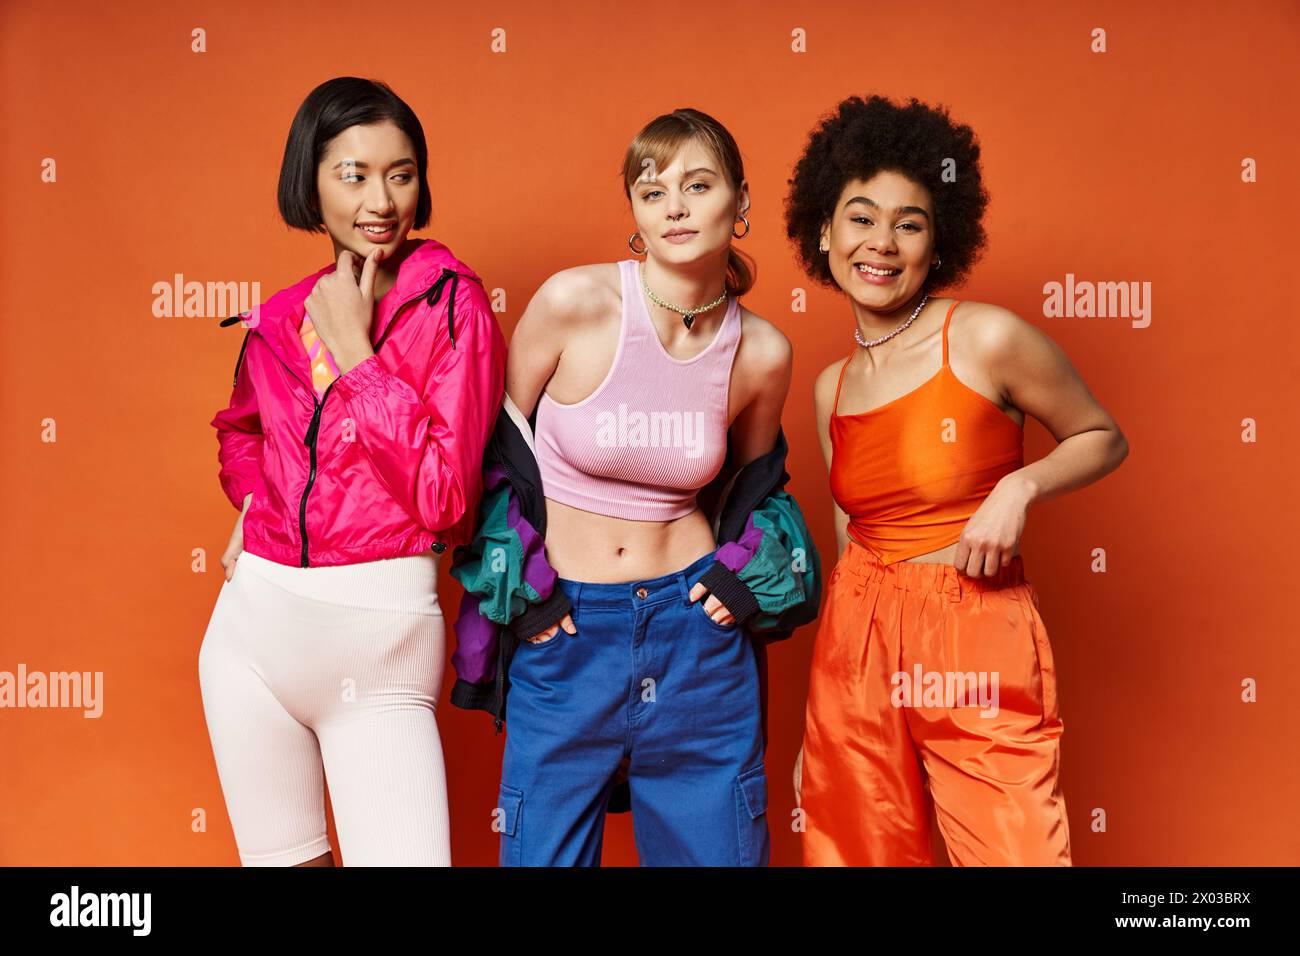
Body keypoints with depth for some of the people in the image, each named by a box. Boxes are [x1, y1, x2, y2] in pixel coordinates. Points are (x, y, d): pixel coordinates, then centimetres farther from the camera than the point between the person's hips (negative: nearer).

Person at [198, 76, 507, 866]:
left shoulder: (453, 305, -7)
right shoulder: (277, 319, 6)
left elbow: (446, 498, -15)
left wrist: (355, 351, -13)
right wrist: (254, 502, 8)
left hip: (380, 636, -4)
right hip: (255, 623, 5)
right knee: (283, 857, 16)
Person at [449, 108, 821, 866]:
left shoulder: (763, 351, -4)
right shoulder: (573, 301, -13)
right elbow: (501, 441, 1)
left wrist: (745, 575, 2)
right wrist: (518, 584, -2)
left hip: (695, 634, 2)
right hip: (560, 634, -1)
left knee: (714, 849, 13)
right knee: (543, 852, 9)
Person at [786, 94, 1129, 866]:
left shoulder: (986, 339, -8)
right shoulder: (831, 388, 7)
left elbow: (1103, 440, 5)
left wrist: (1020, 486, -16)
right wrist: (816, 725, 15)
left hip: (977, 647, -4)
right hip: (856, 656, 5)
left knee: (1013, 850, -1)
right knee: (859, 851, 12)